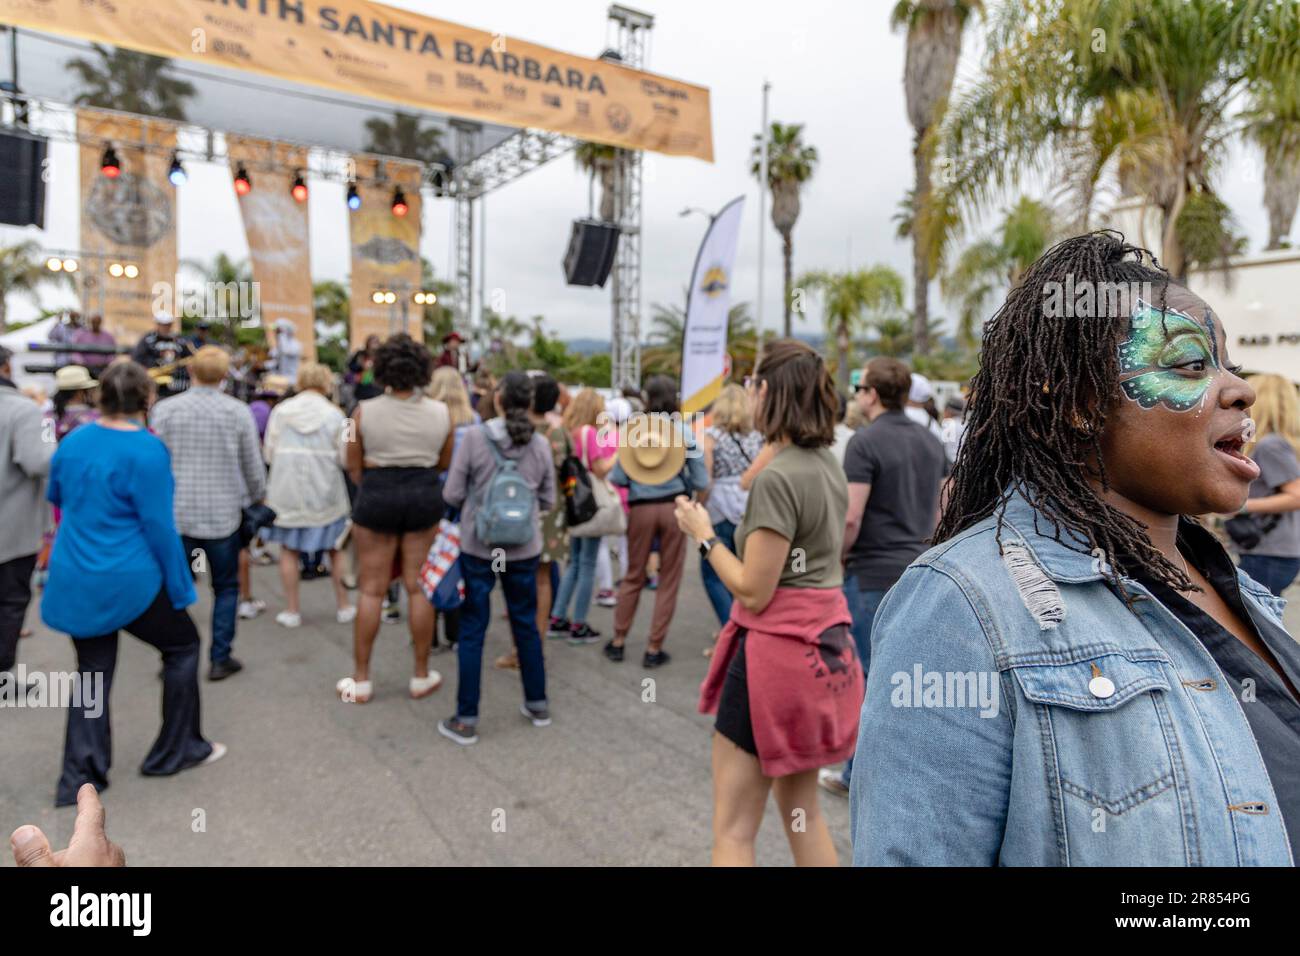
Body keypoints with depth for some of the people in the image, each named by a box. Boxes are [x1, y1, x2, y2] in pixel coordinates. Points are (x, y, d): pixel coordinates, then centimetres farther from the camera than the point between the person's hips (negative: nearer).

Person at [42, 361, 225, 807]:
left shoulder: (72, 441, 3)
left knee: (93, 670, 17)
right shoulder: (146, 449, -18)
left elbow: (56, 496, 21)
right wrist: (180, 588, -9)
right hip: (128, 579, -6)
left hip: (74, 579, 7)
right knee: (183, 644, 14)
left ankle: (80, 777, 20)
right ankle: (176, 751, 23)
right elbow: (159, 526, -17)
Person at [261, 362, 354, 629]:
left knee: (288, 550, 11)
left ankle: (292, 611, 15)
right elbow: (344, 457, -6)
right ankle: (343, 607, 19)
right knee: (335, 549, 12)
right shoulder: (334, 414, -6)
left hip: (286, 489, 1)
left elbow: (269, 453, 0)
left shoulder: (281, 410, -2)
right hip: (324, 489, 0)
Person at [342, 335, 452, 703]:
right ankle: (421, 677, 18)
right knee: (419, 587, 9)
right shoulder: (441, 413, -2)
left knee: (371, 589, 7)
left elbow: (353, 465, 1)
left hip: (376, 494, -1)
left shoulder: (364, 412, -7)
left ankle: (361, 680, 16)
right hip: (425, 495, 2)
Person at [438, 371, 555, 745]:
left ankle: (466, 720, 13)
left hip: (478, 547, -2)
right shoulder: (541, 444, -3)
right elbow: (547, 501, 4)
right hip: (524, 548, 3)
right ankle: (537, 704, 30)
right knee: (526, 624, 17)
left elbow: (452, 494, -8)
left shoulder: (474, 437, -11)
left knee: (472, 630, 6)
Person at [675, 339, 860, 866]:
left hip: (776, 650, -9)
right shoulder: (830, 465, 6)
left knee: (733, 830, 5)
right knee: (802, 811, 24)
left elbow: (754, 592, -19)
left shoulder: (777, 477, -20)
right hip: (823, 644, 9)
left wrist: (703, 535, -6)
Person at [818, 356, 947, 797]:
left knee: (870, 674, 3)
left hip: (872, 574, -7)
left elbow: (850, 518, -20)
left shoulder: (865, 442, -15)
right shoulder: (932, 441, 9)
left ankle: (858, 774, 16)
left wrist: (836, 560, -5)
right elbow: (940, 510, 14)